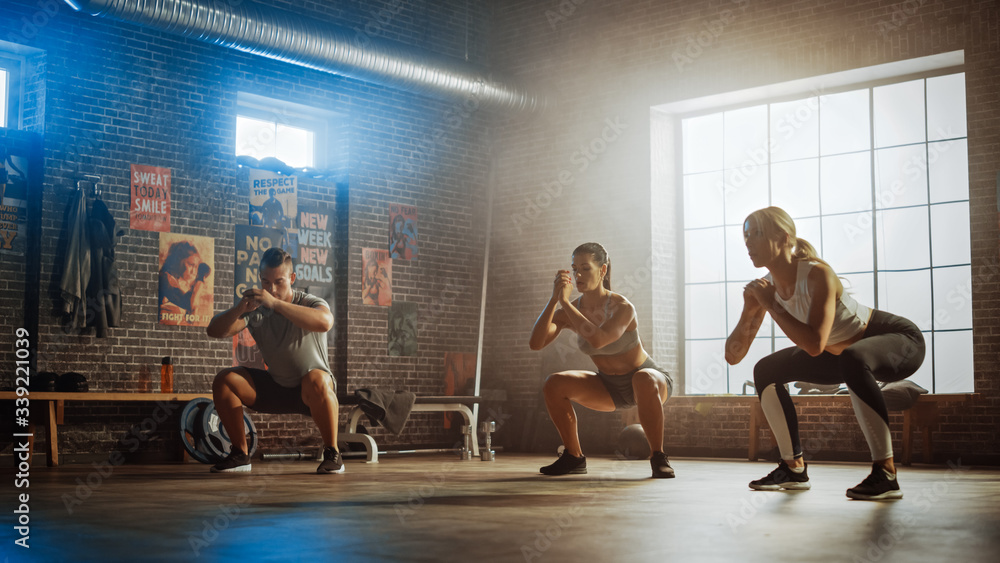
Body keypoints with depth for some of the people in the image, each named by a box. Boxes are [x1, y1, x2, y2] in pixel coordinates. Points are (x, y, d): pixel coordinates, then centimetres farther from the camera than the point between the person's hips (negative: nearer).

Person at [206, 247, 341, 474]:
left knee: (316, 381, -39)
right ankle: (240, 454, -1)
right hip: (275, 387, 5)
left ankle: (332, 453, -21)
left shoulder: (309, 303, -18)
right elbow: (214, 331, -18)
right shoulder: (256, 310, -8)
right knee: (224, 381, -12)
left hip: (312, 394, -4)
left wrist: (275, 303, -48)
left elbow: (324, 322, -44)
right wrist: (240, 309, -37)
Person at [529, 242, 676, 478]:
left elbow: (597, 340, -47)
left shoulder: (623, 307, -28)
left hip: (651, 380, -5)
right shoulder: (570, 309, -12)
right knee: (554, 385, -17)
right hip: (610, 388, 5)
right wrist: (554, 299, -35)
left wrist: (565, 302, -39)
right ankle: (574, 457, 0)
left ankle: (658, 457, -23)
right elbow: (536, 343, -26)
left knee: (643, 380, -42)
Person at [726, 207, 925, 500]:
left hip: (901, 341, -8)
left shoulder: (817, 274, -30)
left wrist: (771, 305, -33)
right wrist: (750, 312, -23)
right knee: (766, 371, 4)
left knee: (851, 360, -41)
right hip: (845, 354, 8)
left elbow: (814, 345, -41)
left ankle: (886, 474, -33)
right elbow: (733, 355, -6)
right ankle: (794, 468, 13)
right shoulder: (765, 287, -8)